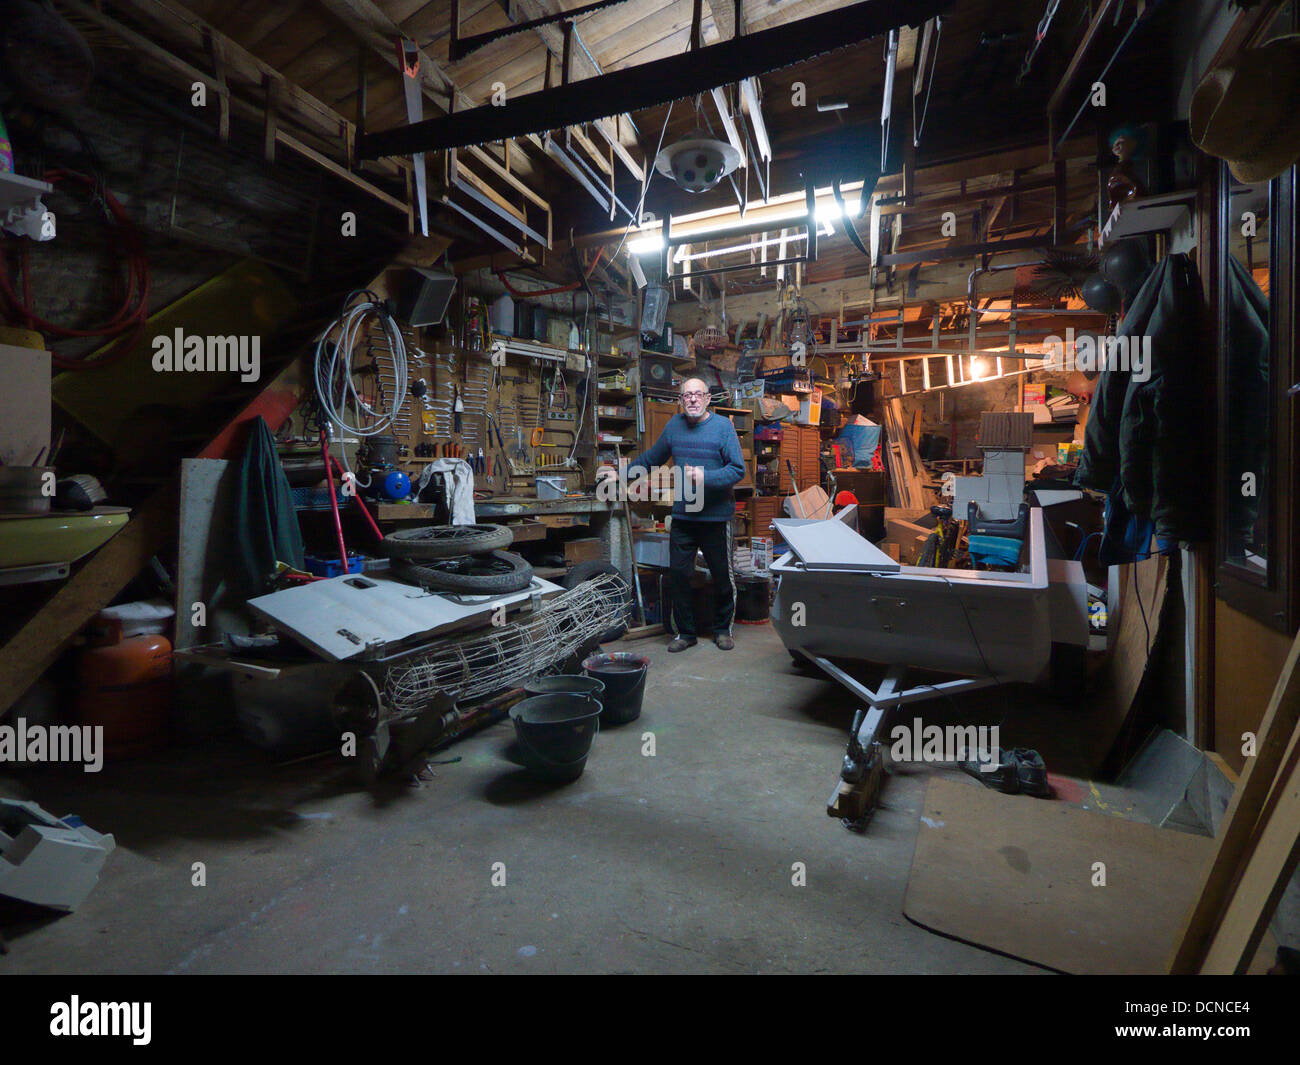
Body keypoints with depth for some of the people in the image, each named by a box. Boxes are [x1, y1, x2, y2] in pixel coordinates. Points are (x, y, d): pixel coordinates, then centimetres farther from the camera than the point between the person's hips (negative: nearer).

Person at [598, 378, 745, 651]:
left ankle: (723, 629, 27)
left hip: (716, 516, -3)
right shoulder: (674, 425, 9)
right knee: (679, 574, 5)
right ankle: (685, 632, 21)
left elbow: (738, 469, -10)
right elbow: (651, 458, 22)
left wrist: (706, 477, -22)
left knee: (722, 576, 8)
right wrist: (622, 473, 22)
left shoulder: (723, 426, -5)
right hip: (682, 516, 4)